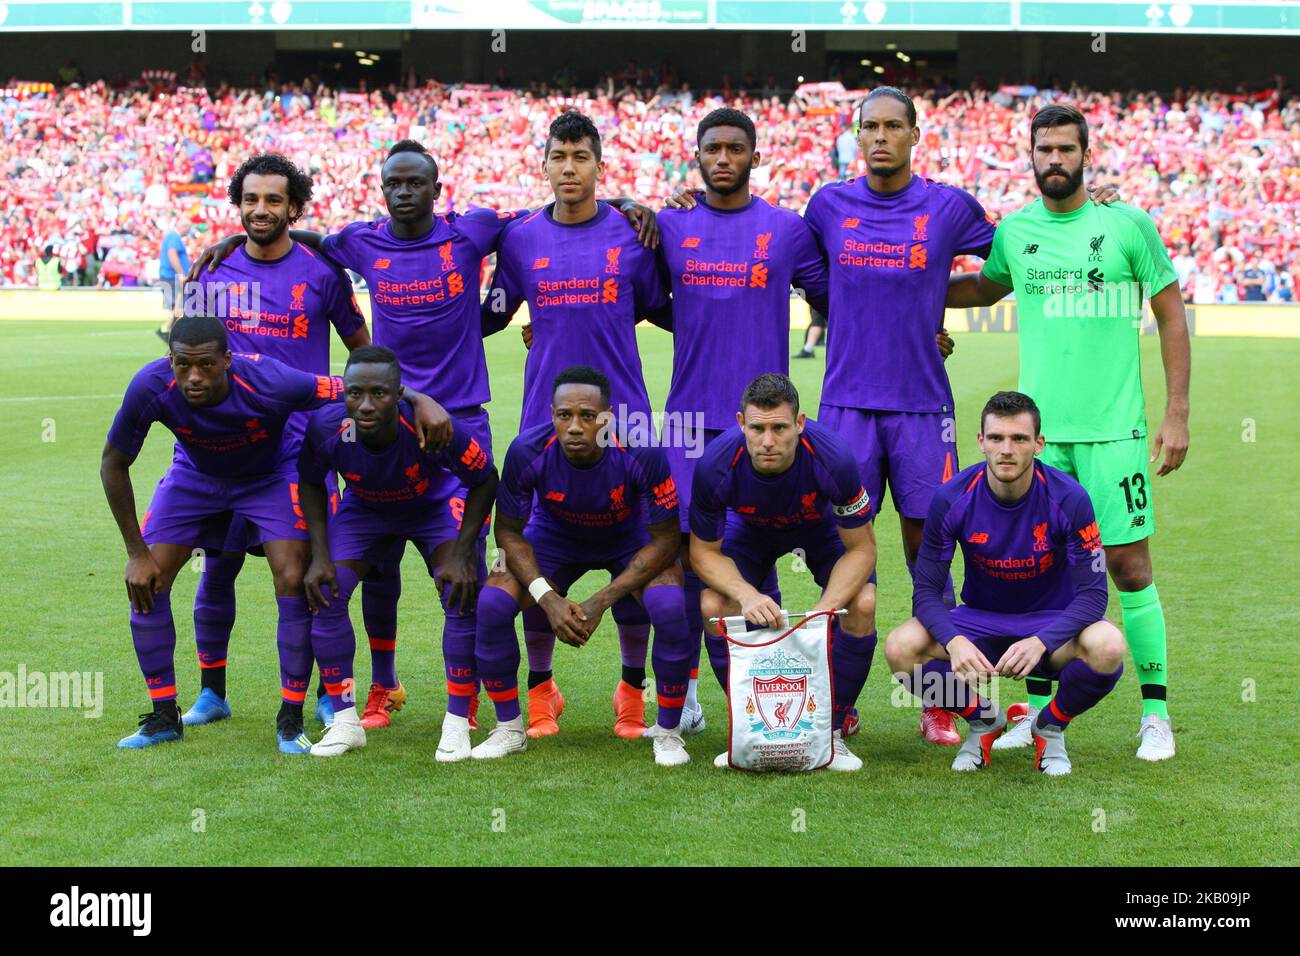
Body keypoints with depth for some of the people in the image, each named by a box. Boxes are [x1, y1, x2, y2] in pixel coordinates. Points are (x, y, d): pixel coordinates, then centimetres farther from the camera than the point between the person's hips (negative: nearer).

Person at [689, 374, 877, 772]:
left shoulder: (833, 460, -39)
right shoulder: (715, 466, -35)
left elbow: (860, 549, -25)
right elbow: (704, 552, -20)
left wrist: (822, 612, -39)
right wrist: (747, 594, -39)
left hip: (822, 526, -1)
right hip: (751, 527, 1)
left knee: (862, 604, -26)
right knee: (714, 605, -23)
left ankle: (831, 731, -7)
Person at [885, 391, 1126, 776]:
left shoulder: (1068, 498, -19)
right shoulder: (952, 498, -16)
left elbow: (1093, 593, -19)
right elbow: (927, 590, -12)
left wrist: (1040, 642, -37)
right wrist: (954, 641, -34)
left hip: (1051, 625, -1)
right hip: (979, 623, 1)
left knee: (1107, 647, -35)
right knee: (901, 647, -27)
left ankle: (1050, 726, -1)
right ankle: (984, 720, 3)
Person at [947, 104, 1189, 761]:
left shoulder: (1128, 225, -2)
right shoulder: (1014, 232, 7)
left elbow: (1171, 317, 3)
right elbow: (986, 288, 29)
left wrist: (1176, 415, -2)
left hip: (1113, 429, -3)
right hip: (1039, 429, 3)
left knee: (1128, 565, -2)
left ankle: (1156, 713, 10)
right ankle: (1037, 711, 18)